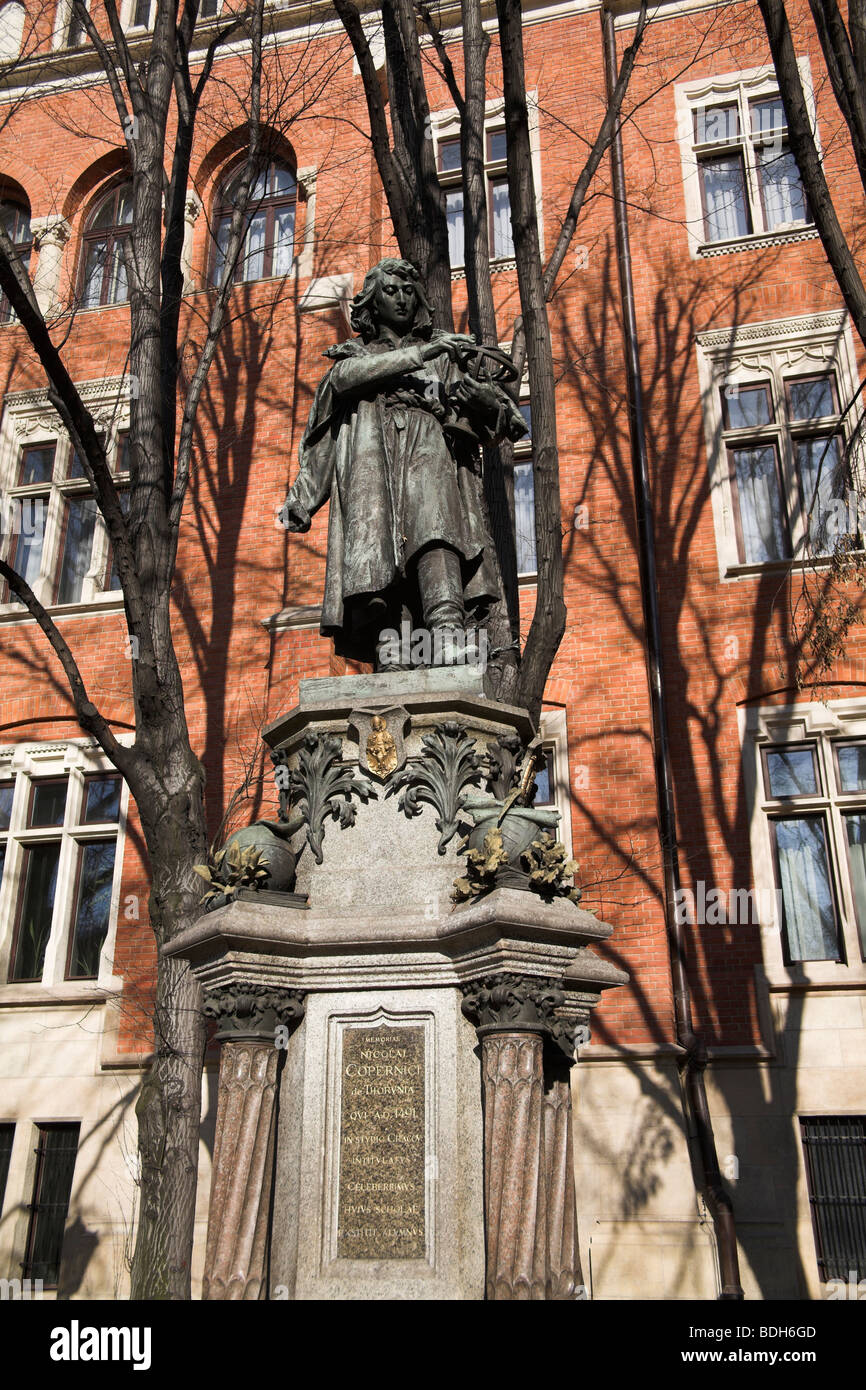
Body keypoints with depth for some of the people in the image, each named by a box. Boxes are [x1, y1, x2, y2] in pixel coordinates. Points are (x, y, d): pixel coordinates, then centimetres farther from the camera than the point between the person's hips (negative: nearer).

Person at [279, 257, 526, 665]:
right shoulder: (355, 354, 31)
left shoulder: (444, 357, 30)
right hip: (370, 453, 0)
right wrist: (418, 354, -4)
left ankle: (445, 624, -50)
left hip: (428, 450, 0)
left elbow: (508, 418, 20)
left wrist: (477, 394, -4)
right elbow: (344, 377, 4)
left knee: (433, 524, -30)